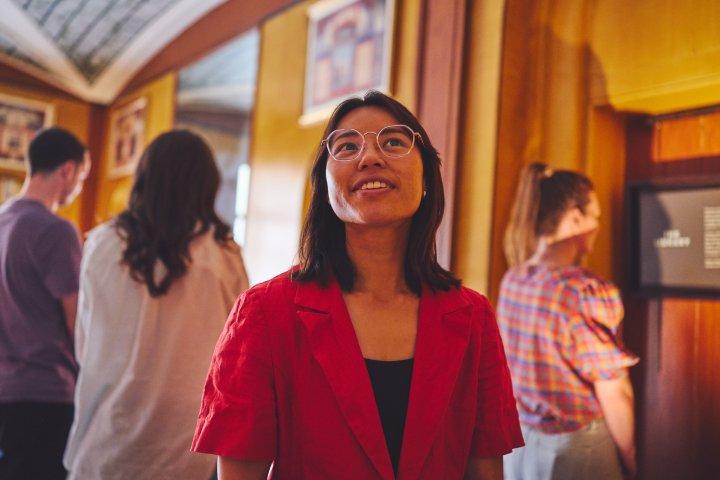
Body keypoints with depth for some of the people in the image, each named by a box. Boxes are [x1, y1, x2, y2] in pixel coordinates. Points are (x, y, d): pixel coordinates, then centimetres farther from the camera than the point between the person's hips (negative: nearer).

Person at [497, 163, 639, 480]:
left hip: (519, 441, 6)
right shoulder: (588, 293, -22)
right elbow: (612, 394, -16)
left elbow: (529, 367, 4)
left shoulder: (511, 281, -3)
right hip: (574, 448, -6)